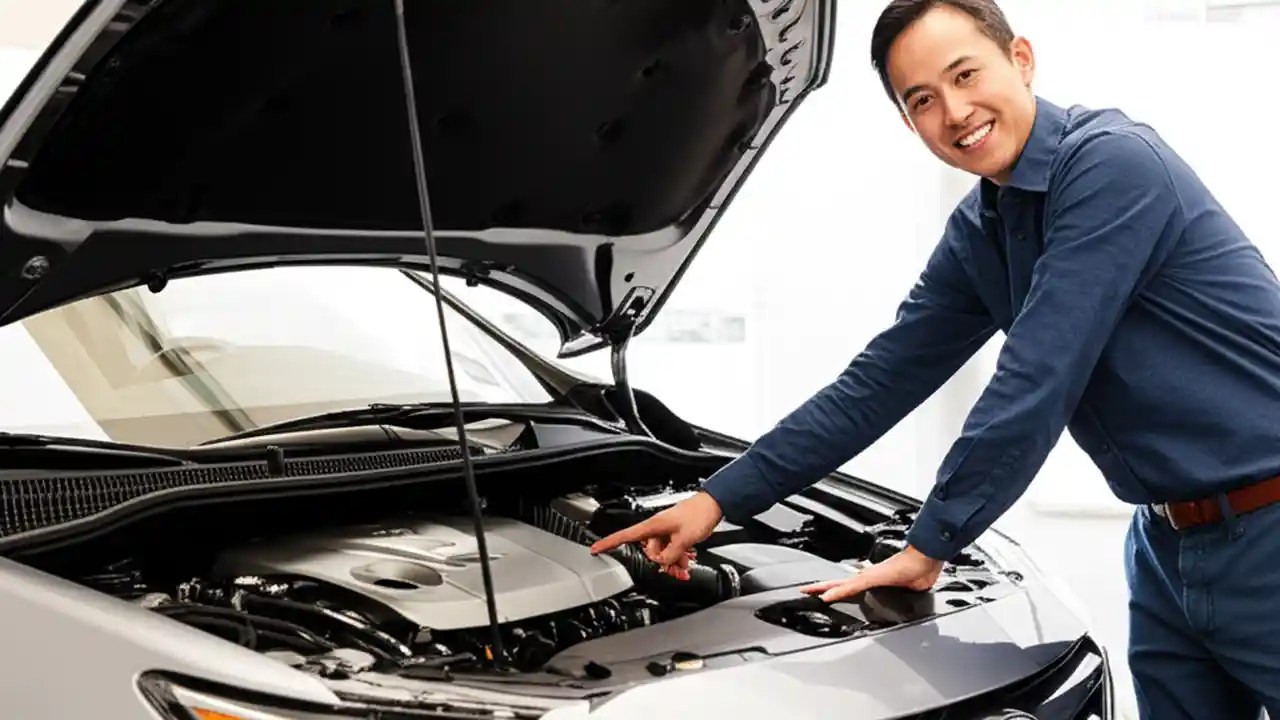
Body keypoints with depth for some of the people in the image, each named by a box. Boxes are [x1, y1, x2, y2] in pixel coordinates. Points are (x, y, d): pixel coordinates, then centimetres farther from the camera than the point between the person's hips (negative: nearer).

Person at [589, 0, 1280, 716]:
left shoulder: (1111, 162, -19)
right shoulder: (978, 235, 7)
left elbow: (1033, 385, -21)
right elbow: (878, 383, 10)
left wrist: (929, 545, -13)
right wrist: (719, 500, 7)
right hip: (1169, 546, 7)